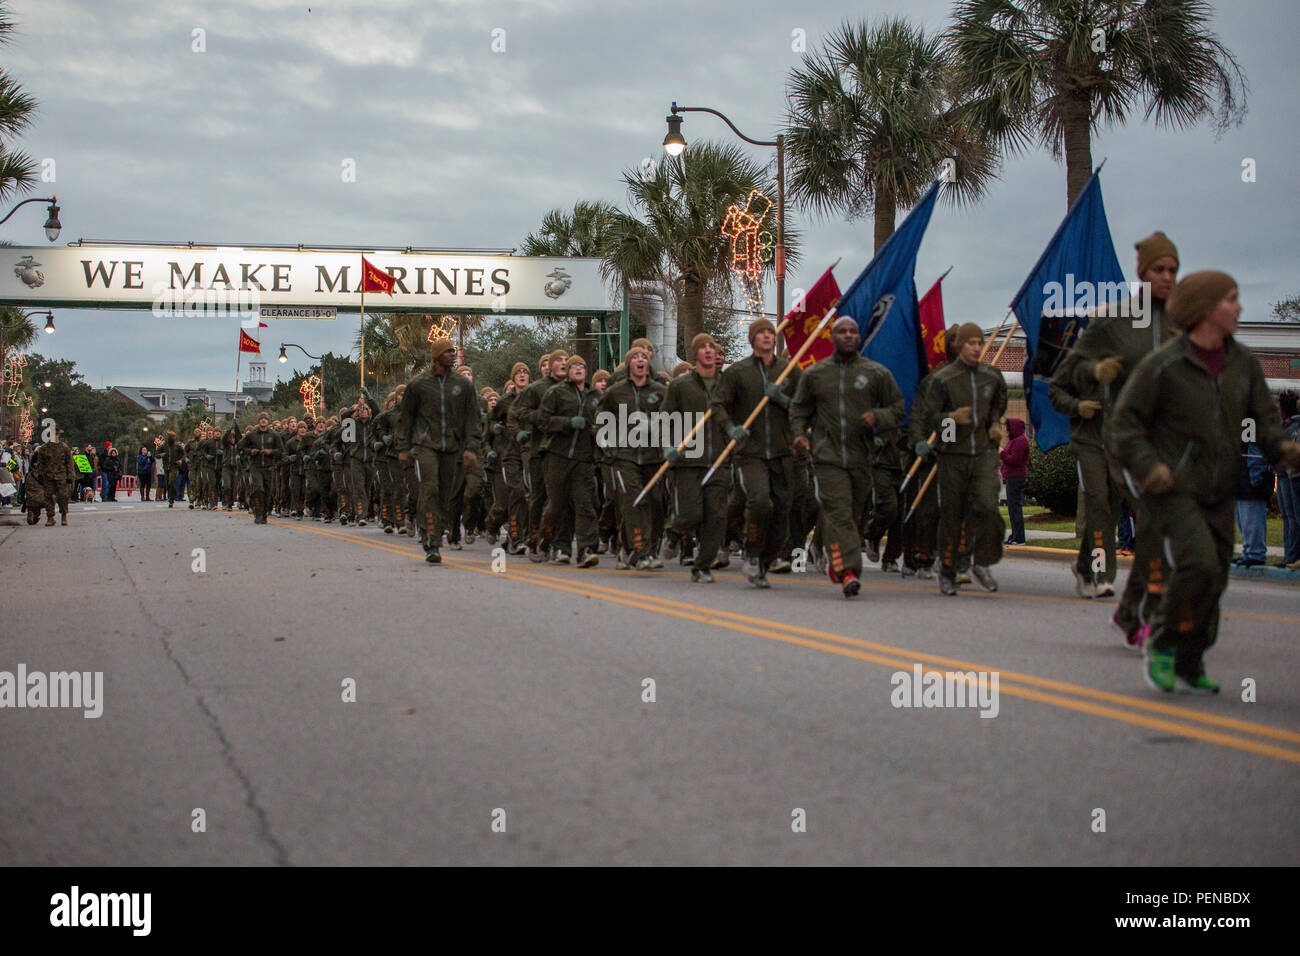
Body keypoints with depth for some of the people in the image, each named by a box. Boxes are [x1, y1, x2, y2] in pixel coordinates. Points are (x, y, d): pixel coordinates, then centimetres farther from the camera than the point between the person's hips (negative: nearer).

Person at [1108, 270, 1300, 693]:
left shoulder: (1243, 361, 3)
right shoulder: (1162, 365, -12)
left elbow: (1263, 419, 9)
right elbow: (1123, 428, -8)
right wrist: (1149, 467, -22)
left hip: (1217, 492, 6)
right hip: (1171, 487, -6)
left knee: (1214, 580, 9)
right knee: (1199, 566, -23)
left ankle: (1189, 666, 26)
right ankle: (1162, 642, -1)